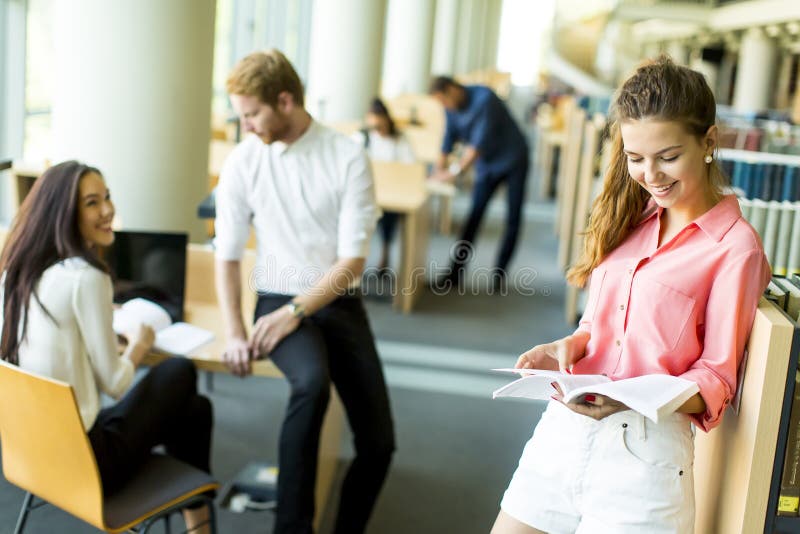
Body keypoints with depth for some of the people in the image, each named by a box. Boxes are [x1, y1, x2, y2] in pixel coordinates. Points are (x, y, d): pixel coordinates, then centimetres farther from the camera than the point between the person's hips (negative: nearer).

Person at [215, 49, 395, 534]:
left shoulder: (349, 158, -8)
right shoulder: (243, 162, -2)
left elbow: (353, 260, -11)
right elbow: (227, 256, 3)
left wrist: (296, 312, -19)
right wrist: (236, 334, -8)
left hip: (340, 304, 1)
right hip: (279, 302, -1)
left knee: (379, 443, -7)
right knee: (312, 382, -34)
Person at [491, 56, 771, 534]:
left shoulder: (735, 245, -8)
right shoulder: (632, 220, 11)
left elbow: (717, 377, -7)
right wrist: (570, 346, -4)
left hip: (643, 446, -6)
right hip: (564, 427, 6)